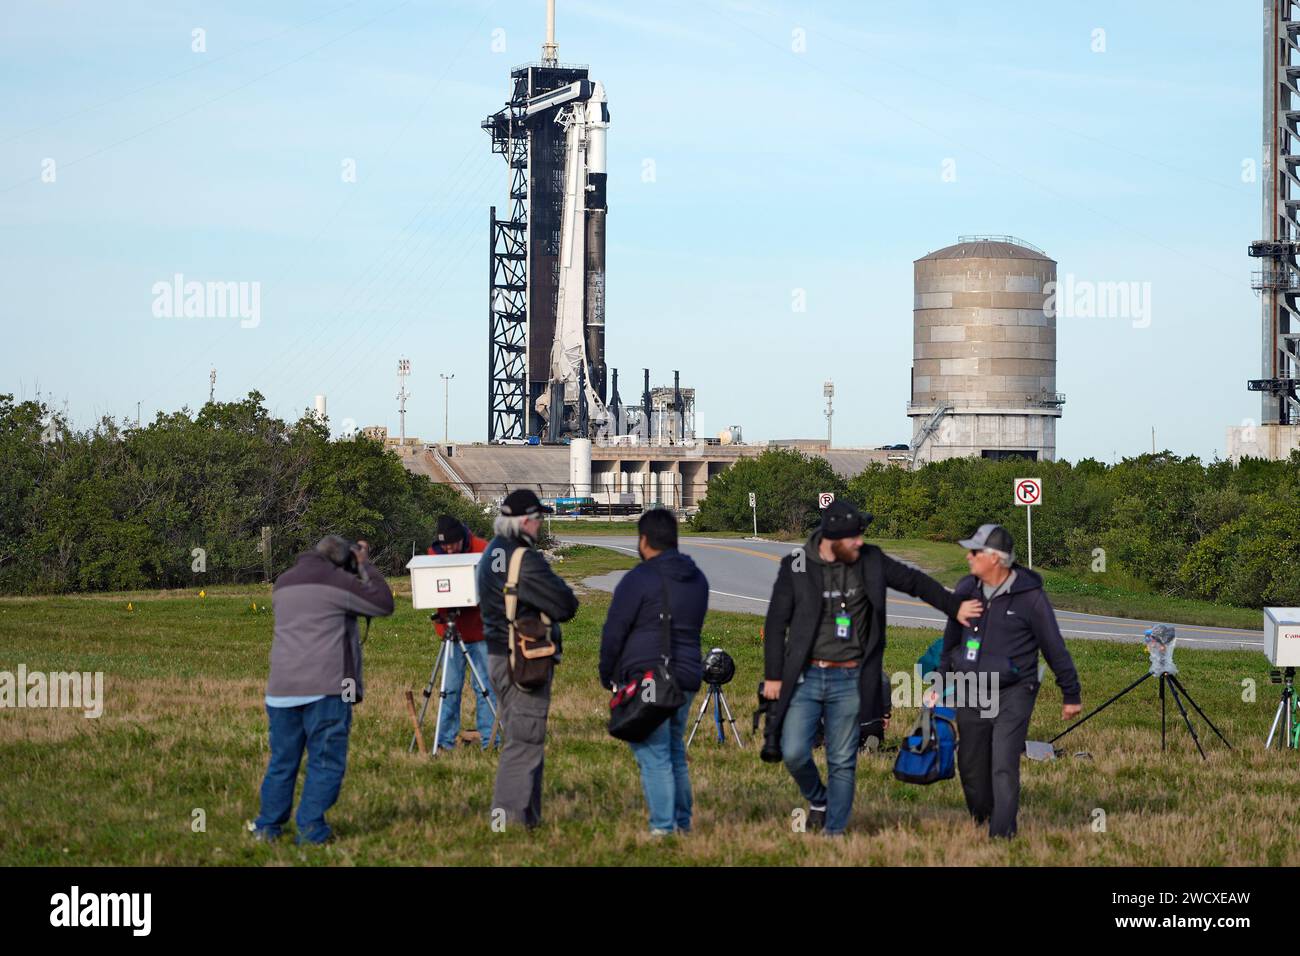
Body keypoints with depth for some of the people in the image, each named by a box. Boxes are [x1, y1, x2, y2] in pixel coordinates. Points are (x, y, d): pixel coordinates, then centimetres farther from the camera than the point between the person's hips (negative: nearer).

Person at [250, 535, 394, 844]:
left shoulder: (283, 583, 18)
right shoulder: (335, 580, -4)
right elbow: (384, 604, 0)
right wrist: (366, 567, 12)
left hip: (282, 687, 6)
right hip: (326, 687, -6)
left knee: (282, 760, 14)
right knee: (325, 761, 0)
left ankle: (268, 827, 18)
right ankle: (311, 829, -5)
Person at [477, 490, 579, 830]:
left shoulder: (491, 554, 11)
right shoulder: (525, 561, -19)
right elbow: (566, 605, -18)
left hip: (498, 656, 10)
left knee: (516, 735, 16)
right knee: (524, 740, -5)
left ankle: (527, 815, 23)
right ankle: (511, 816, -6)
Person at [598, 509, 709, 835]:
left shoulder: (639, 579, -8)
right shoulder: (697, 579, 13)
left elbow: (614, 632, -6)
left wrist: (607, 675, 5)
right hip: (687, 676, 7)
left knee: (653, 756, -6)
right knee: (675, 752, 19)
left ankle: (662, 827, -9)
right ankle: (682, 821, 21)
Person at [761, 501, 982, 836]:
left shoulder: (870, 561, 0)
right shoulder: (796, 566, -6)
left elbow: (914, 582, 13)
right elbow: (776, 624, -1)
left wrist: (955, 607, 9)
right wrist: (773, 676, -2)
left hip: (849, 680, 1)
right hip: (805, 676, -1)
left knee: (842, 762, 3)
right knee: (794, 752, -9)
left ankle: (834, 832, 13)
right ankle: (817, 800, 20)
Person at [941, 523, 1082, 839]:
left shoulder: (1030, 596, -10)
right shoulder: (966, 589, 4)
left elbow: (1055, 648, -3)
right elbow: (951, 638, 19)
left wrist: (1071, 695, 2)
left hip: (1013, 694, -5)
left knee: (1004, 767, -14)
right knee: (971, 766, 11)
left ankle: (1002, 833, -11)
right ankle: (979, 821, 31)